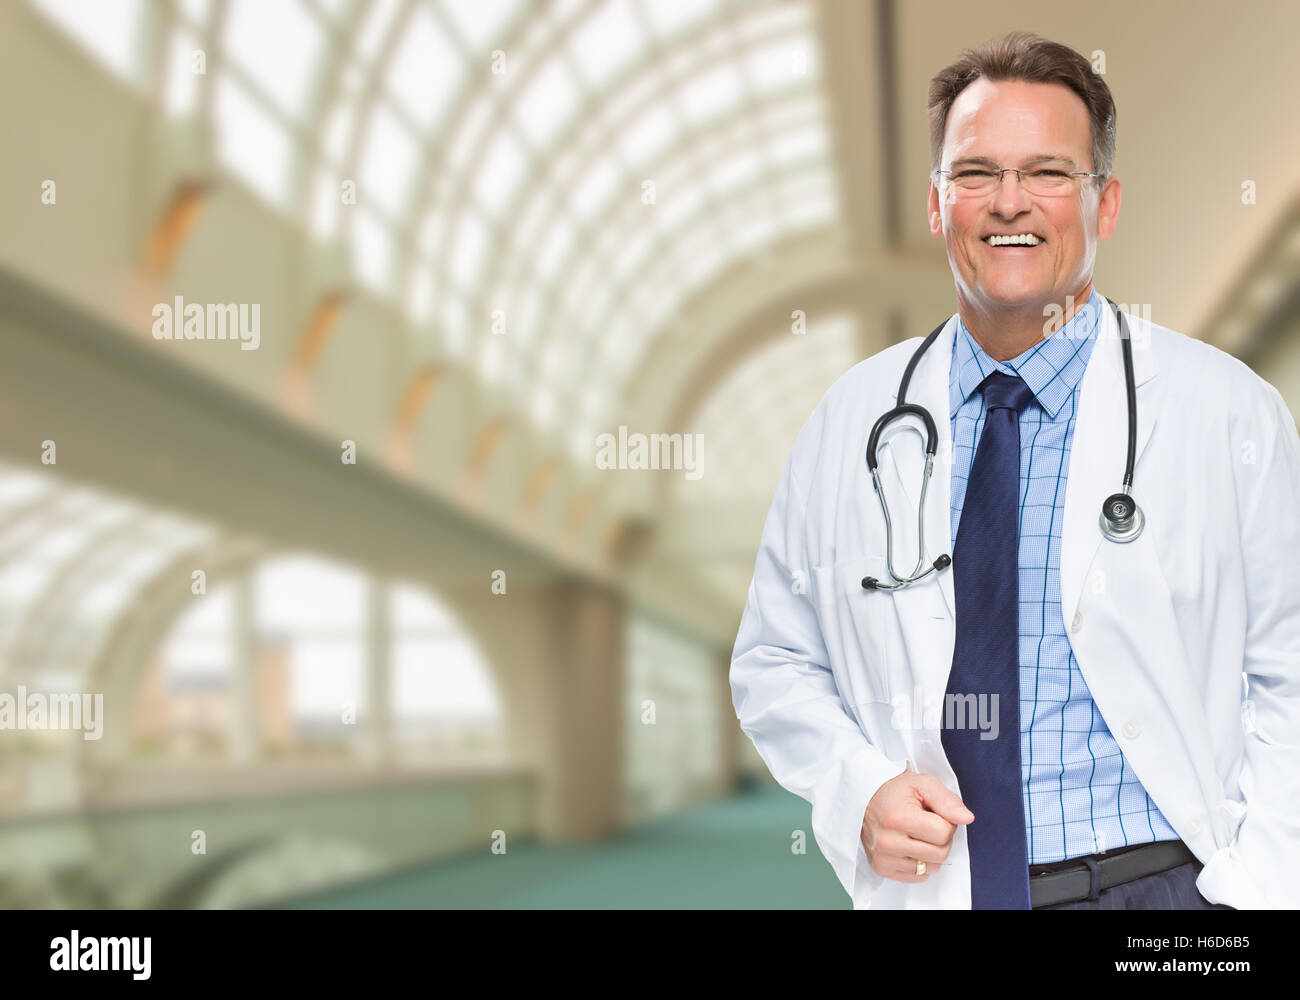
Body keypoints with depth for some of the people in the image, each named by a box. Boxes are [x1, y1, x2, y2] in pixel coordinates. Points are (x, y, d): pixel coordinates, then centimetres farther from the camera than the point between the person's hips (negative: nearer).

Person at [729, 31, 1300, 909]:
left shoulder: (1228, 413, -3)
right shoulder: (852, 419, 3)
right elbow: (776, 663, 9)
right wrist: (859, 791, -8)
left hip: (1155, 884, -1)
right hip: (921, 884, 2)